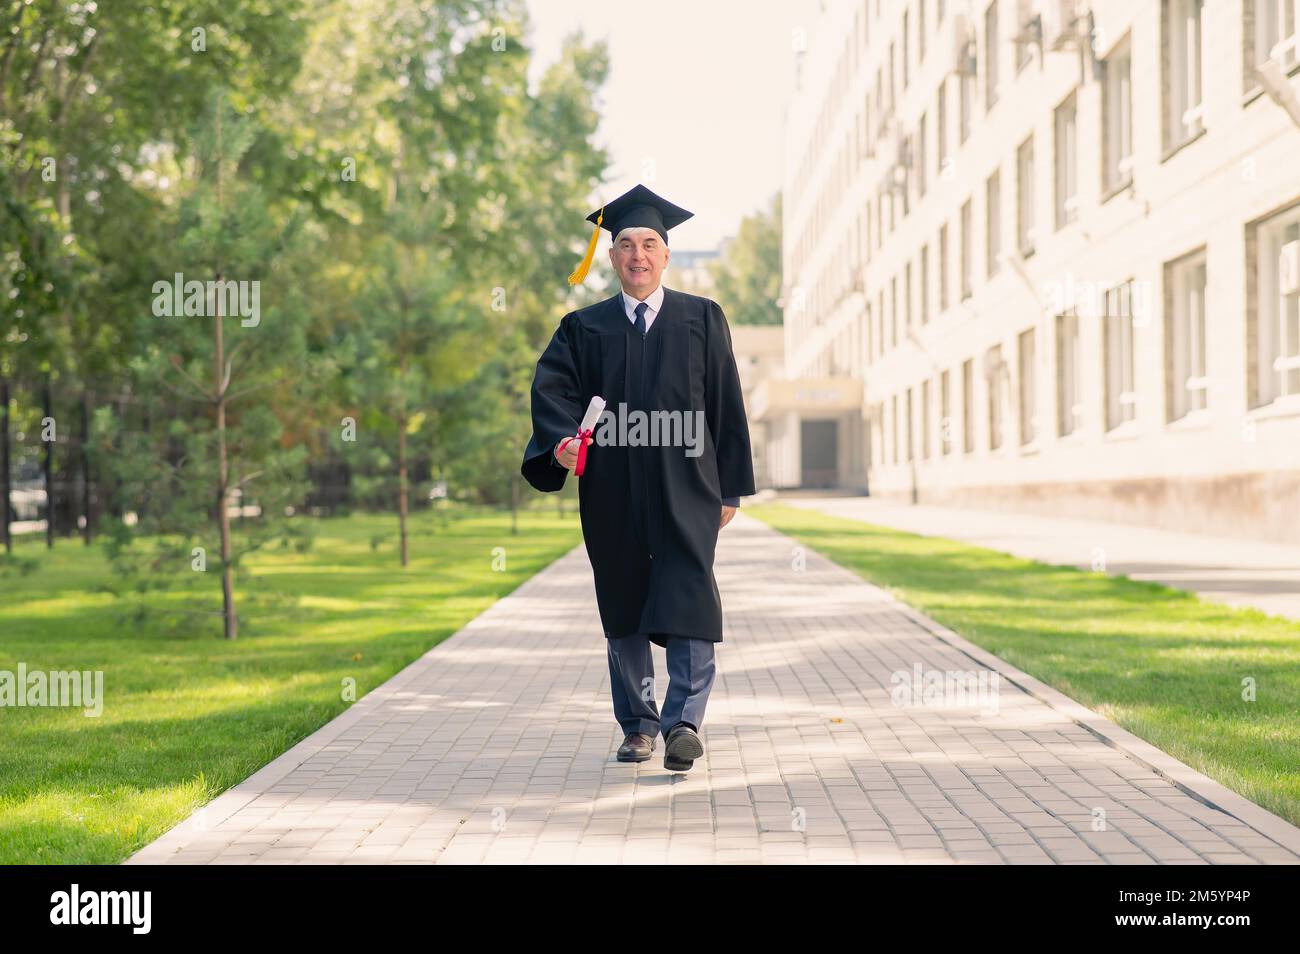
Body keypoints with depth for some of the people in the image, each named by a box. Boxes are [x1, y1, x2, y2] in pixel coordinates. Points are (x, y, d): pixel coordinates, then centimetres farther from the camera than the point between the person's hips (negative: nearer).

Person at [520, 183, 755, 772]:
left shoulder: (701, 320, 8)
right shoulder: (585, 328, 10)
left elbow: (726, 405, 6)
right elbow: (551, 386, -5)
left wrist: (730, 487, 2)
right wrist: (562, 439, -26)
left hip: (685, 488, -2)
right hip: (613, 494, 2)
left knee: (687, 603, -14)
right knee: (624, 612, 8)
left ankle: (684, 721, -15)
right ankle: (638, 724, 18)